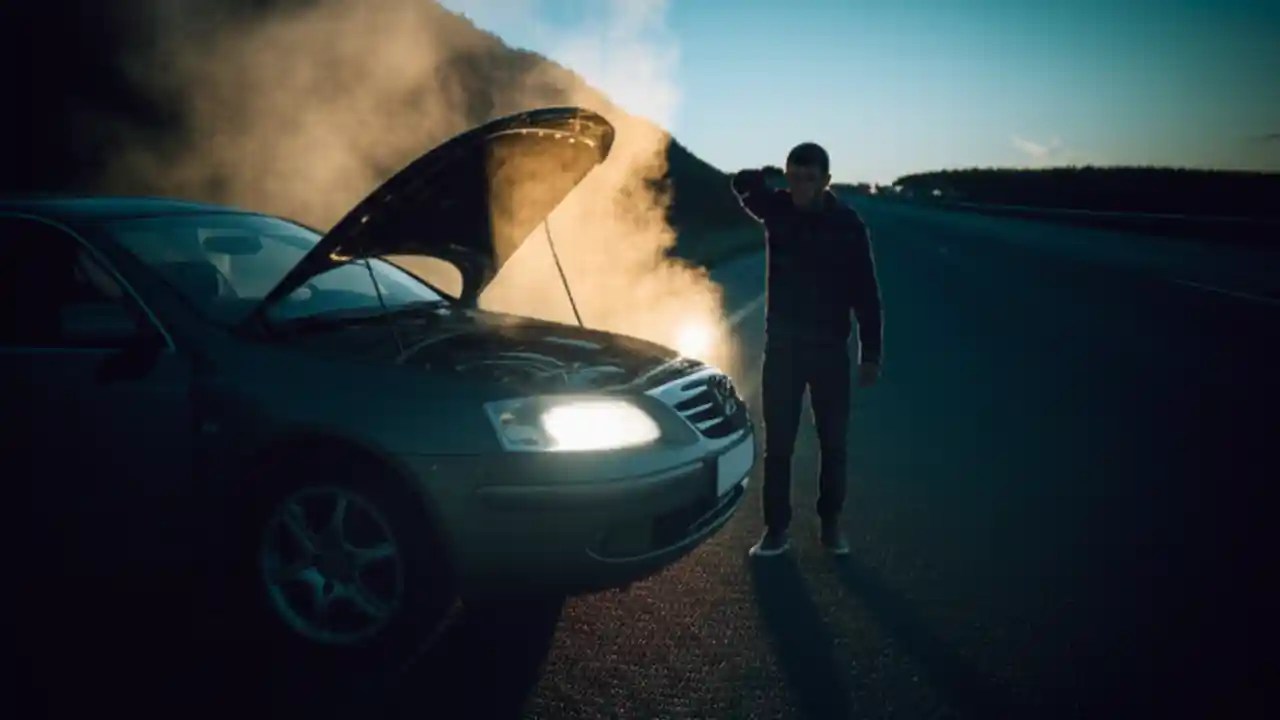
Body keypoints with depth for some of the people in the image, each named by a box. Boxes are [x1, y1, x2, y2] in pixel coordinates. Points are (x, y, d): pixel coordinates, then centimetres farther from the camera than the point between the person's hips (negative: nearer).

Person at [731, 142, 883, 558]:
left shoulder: (848, 224, -6)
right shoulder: (776, 208, -1)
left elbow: (866, 294, -5)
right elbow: (742, 185, -19)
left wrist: (870, 354, -8)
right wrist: (755, 179, -35)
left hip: (829, 348, -1)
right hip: (782, 345, 1)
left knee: (833, 443, 8)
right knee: (777, 443, 2)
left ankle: (831, 523, 22)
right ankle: (776, 527, 12)